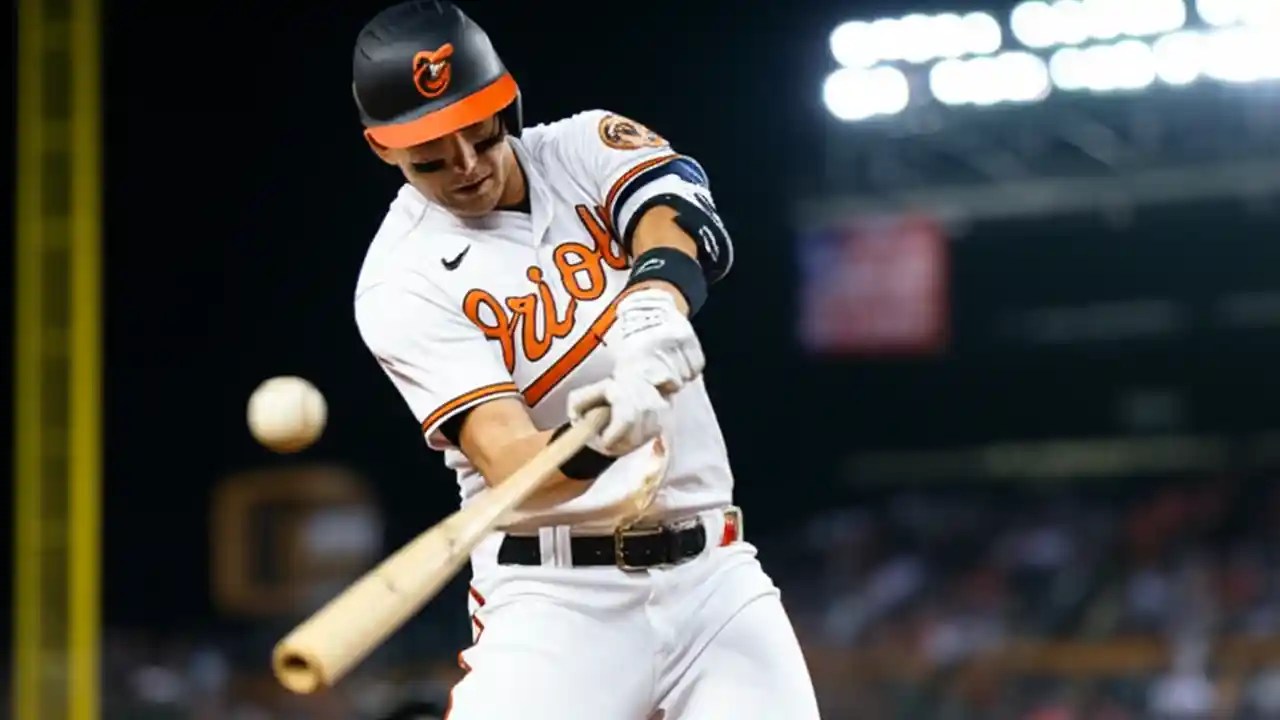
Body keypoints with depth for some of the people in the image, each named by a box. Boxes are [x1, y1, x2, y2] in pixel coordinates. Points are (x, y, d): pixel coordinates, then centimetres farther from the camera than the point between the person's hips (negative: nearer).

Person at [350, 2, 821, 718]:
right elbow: (507, 463, -20)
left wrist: (654, 314, -41)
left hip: (715, 574, 3)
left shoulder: (585, 149, 3)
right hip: (555, 595, -3)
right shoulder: (405, 280, -8)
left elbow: (679, 219, -19)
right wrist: (597, 443, -43)